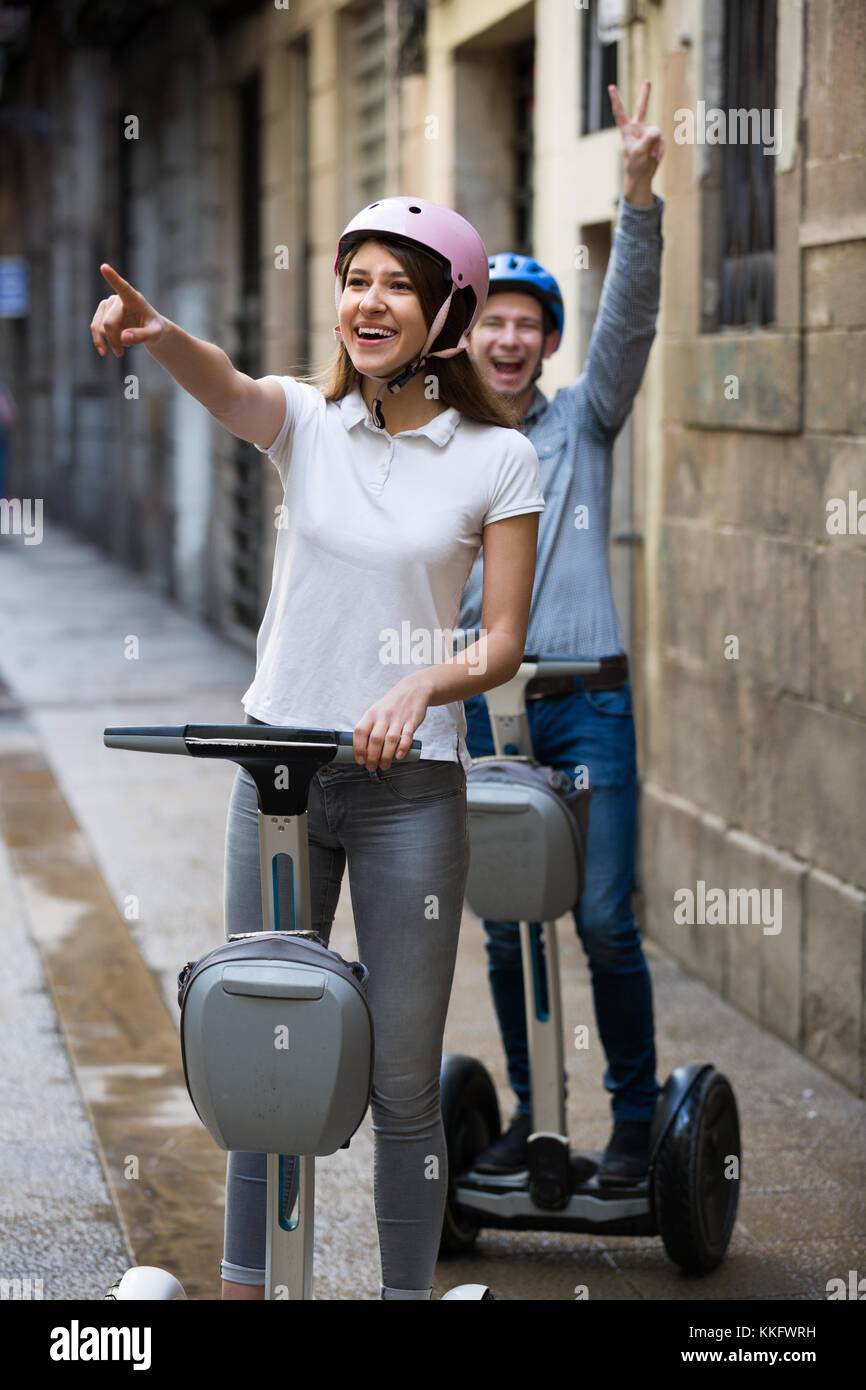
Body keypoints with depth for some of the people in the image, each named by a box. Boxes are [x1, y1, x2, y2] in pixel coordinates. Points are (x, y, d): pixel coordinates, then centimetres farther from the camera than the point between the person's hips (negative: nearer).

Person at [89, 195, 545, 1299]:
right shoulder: (306, 420, 1)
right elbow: (224, 386, -22)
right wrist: (158, 333, -45)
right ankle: (241, 1284, 24)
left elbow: (503, 641, -2)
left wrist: (422, 683, -23)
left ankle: (409, 1290, 18)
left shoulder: (497, 459, -2)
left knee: (401, 1078, 4)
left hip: (409, 784, -2)